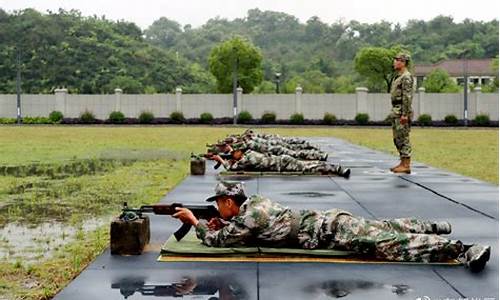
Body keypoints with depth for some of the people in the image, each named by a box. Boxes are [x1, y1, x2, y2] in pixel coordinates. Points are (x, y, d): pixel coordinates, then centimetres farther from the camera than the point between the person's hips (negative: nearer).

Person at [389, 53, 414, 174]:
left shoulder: (406, 77, -14)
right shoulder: (398, 77, 18)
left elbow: (407, 97, -20)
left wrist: (405, 114, -24)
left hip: (402, 111, -10)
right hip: (396, 111, 10)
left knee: (403, 138, -8)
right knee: (397, 138, 13)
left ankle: (406, 166, -5)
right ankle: (402, 163, 19)